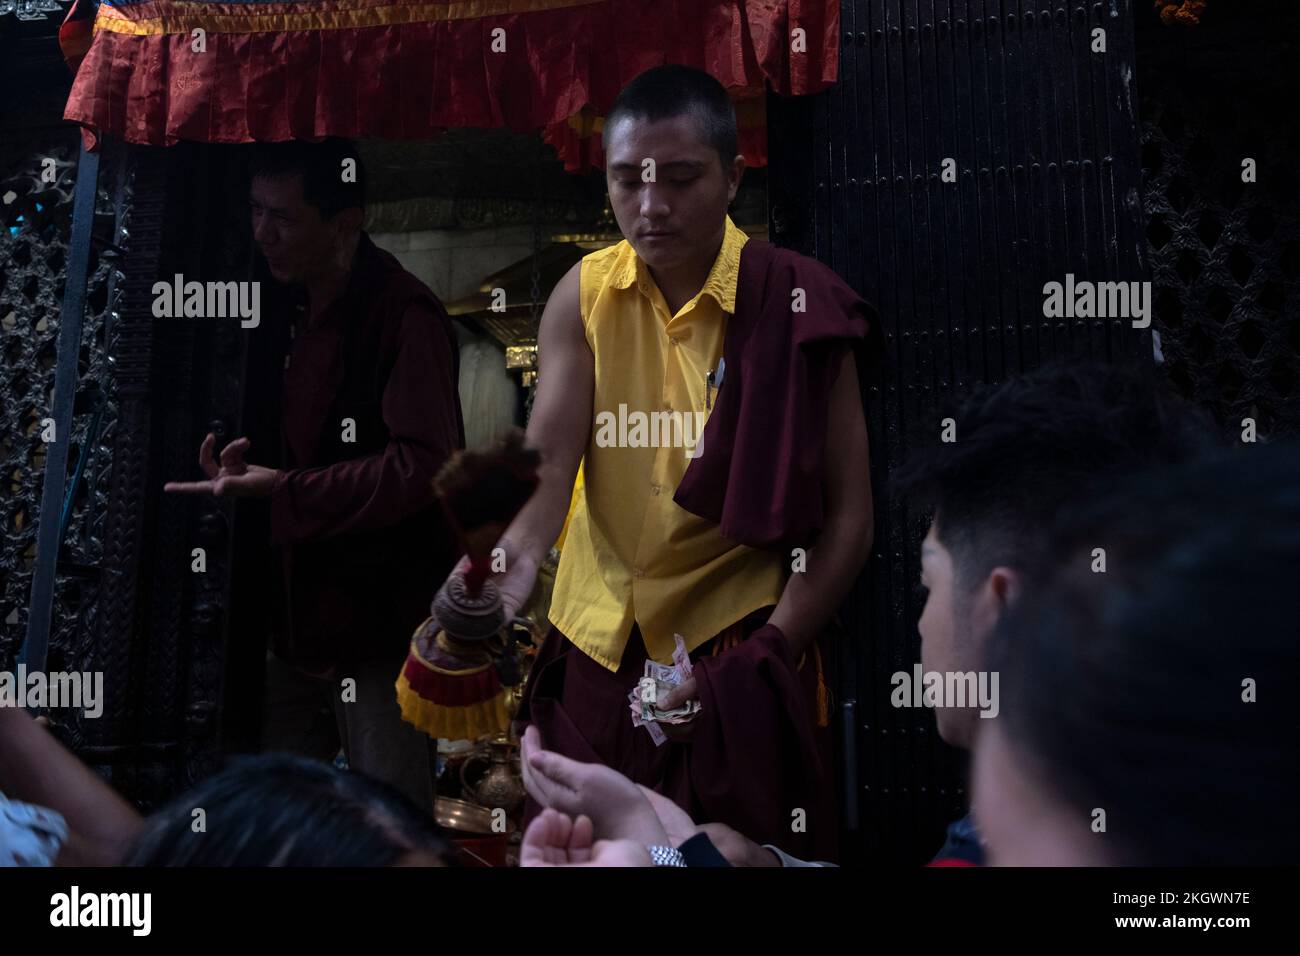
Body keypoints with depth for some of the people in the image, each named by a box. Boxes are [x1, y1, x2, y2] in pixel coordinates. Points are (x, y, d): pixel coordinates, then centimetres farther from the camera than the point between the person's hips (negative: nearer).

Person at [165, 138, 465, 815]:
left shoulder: (404, 315, -16)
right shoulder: (298, 313, 11)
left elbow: (424, 465, -25)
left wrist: (282, 494, -23)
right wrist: (245, 470, 0)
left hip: (383, 619, -8)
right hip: (302, 610, 9)